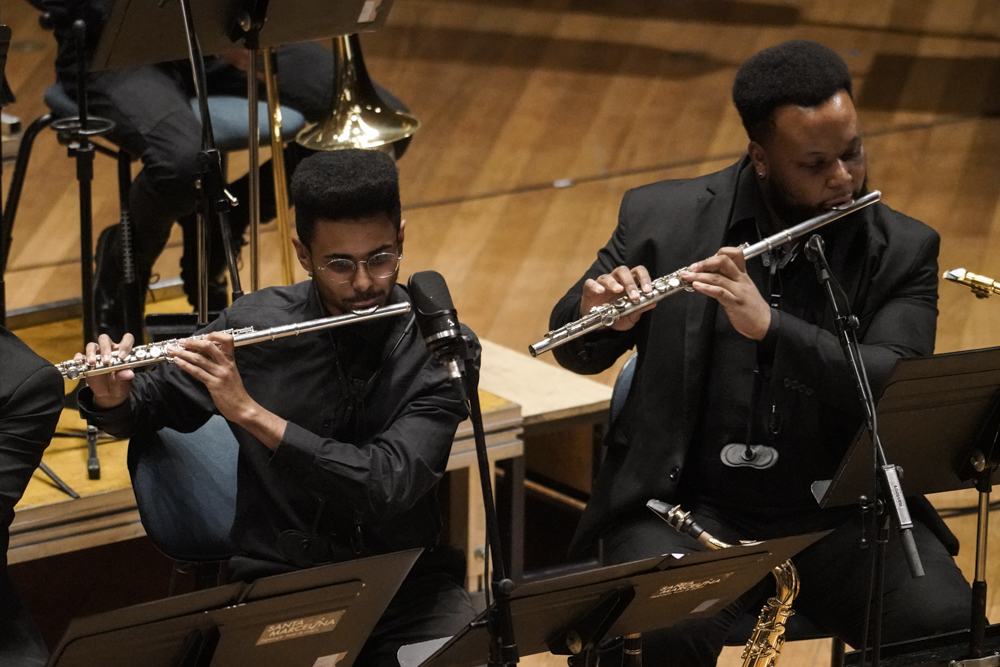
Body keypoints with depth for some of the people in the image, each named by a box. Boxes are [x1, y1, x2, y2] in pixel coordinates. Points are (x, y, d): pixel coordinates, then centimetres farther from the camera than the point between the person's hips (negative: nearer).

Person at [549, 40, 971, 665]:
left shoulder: (902, 250, 2)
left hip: (840, 518, 1)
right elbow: (580, 353, 10)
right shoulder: (663, 218, 2)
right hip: (690, 507, -1)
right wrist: (599, 316, -16)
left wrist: (769, 325, -26)